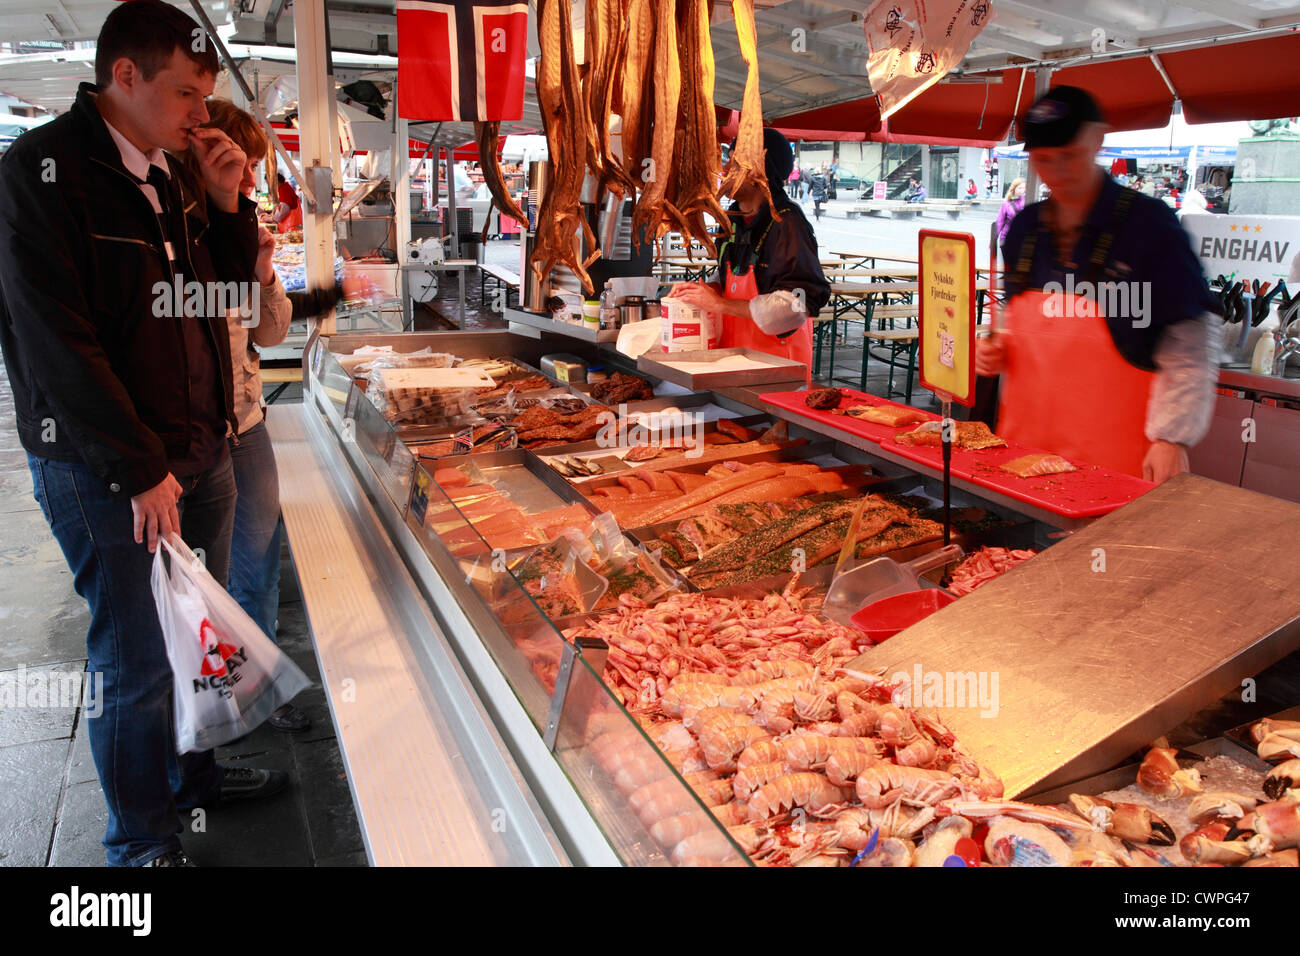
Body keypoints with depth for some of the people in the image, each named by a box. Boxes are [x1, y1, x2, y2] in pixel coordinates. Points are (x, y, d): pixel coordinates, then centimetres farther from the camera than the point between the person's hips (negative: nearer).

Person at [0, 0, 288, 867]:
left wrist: (227, 203, 1)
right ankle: (144, 842, 21)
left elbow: (230, 291, 17)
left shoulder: (169, 174, 12)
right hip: (108, 473, -7)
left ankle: (194, 774, 38)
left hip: (200, 453, 7)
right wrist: (140, 468, -16)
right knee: (137, 660, 3)